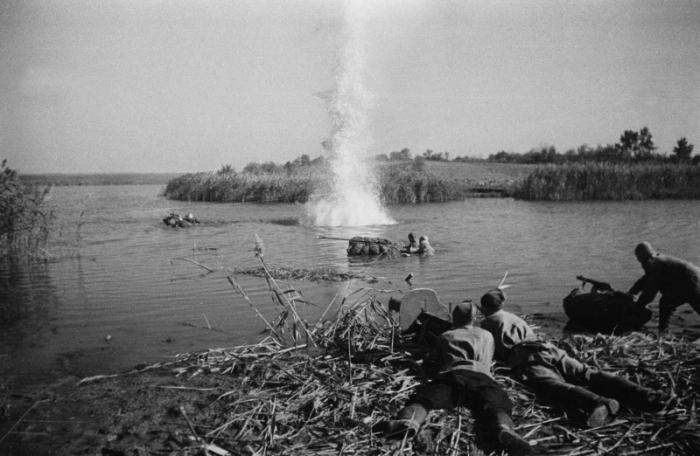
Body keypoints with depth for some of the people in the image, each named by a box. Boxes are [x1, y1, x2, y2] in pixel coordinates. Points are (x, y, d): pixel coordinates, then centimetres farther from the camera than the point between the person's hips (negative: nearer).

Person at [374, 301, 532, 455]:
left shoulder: (445, 336, 32)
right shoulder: (486, 336, 37)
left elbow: (427, 366, 31)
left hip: (450, 375, -1)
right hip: (481, 376, 1)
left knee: (423, 398, -18)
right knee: (495, 405, -21)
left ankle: (408, 422, -54)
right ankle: (505, 431, -59)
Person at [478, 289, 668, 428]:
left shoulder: (486, 323, 24)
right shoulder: (515, 317, 41)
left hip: (524, 358, -6)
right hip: (548, 348, 6)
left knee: (553, 385, -32)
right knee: (589, 374, -11)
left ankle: (597, 403, -64)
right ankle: (645, 396, -33)